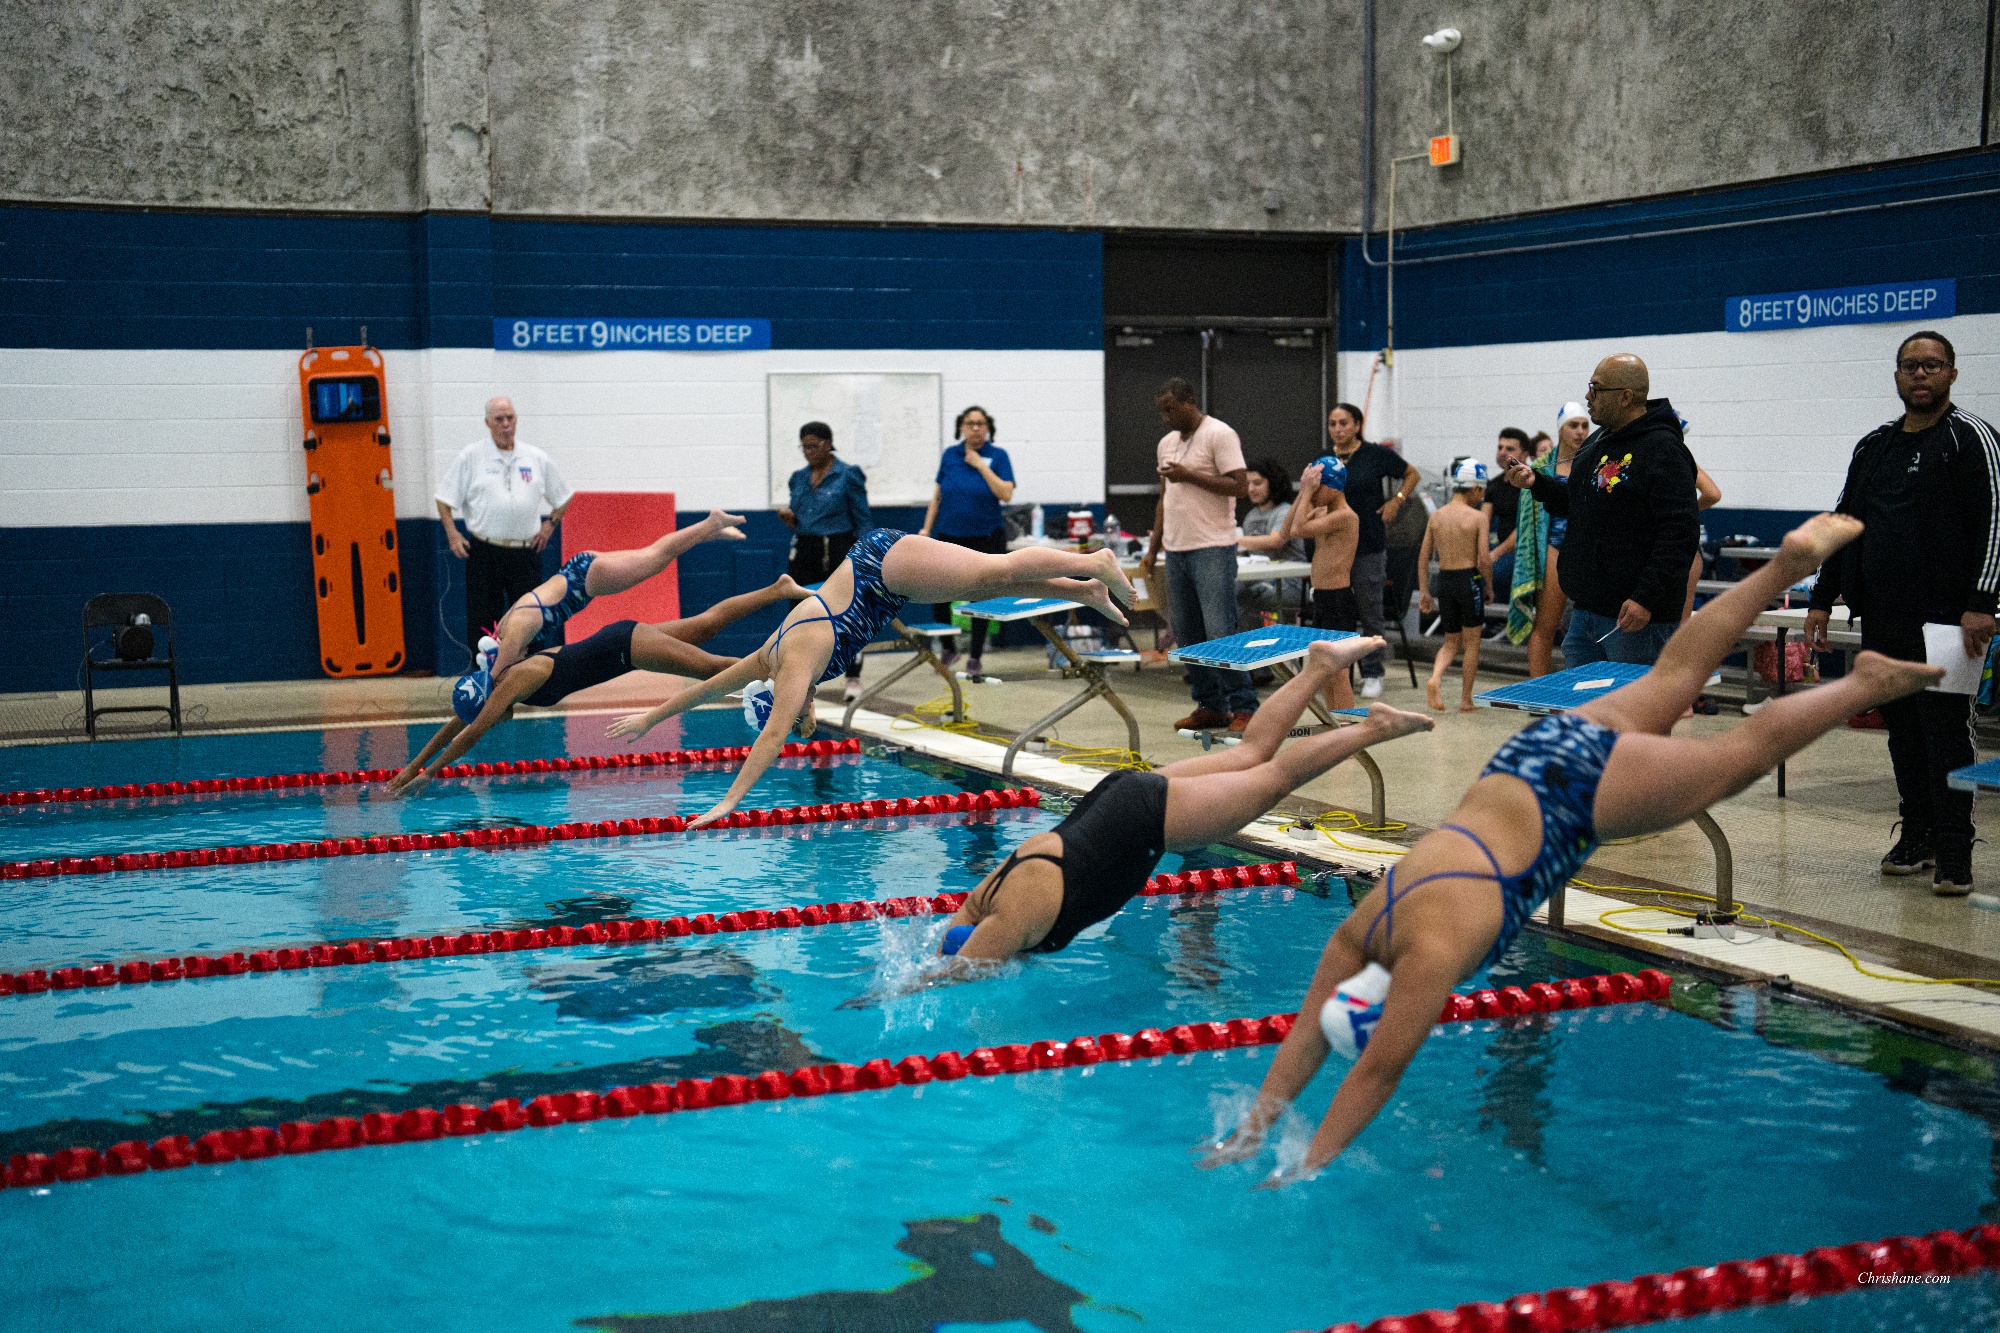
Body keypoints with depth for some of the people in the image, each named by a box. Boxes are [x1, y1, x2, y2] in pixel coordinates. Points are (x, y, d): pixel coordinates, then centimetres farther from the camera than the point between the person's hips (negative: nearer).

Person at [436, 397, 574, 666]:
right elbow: (445, 498, 5)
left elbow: (563, 497, 20)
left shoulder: (537, 459, 8)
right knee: (480, 620, 2)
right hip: (484, 553, -2)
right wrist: (453, 536, -4)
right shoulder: (471, 457, 2)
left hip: (525, 552, 2)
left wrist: (550, 524, 8)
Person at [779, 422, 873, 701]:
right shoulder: (799, 478, 11)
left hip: (838, 551, -5)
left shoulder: (848, 475, -5)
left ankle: (853, 679, 8)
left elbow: (864, 521, -4)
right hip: (804, 552, 5)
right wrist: (787, 517, -4)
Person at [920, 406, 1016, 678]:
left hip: (985, 538, -3)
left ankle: (974, 659, 12)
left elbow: (1006, 494, -15)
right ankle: (949, 648, 22)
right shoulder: (949, 455, 5)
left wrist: (981, 465, -16)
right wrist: (926, 528, 5)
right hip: (949, 536, 3)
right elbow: (938, 495, 12)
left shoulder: (997, 456, -3)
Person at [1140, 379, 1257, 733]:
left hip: (1212, 549, -8)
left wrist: (1190, 476, -18)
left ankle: (1243, 707, -5)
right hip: (1176, 550, 8)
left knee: (1220, 632, -11)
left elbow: (1240, 485, -15)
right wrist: (1152, 548, 19)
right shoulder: (1167, 443, 17)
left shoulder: (1219, 435, -7)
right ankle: (1210, 707, 15)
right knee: (1187, 635, 8)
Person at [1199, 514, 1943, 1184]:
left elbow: (1376, 1075, -26)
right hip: (1529, 759, 5)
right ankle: (1792, 559, 33)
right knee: (1672, 679, 22)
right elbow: (1306, 1035, -6)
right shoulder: (1357, 935, -11)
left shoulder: (1431, 954, -29)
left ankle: (1872, 684, 27)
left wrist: (1308, 1166, -23)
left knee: (1738, 757, 12)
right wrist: (1253, 1128, -11)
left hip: (1579, 794, -5)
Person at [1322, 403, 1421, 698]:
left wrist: (1395, 500, -1)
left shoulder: (1376, 455, -2)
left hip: (1369, 544, -3)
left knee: (1370, 608, 0)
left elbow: (1412, 474, 11)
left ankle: (1373, 673, 8)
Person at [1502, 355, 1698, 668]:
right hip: (1585, 611, 9)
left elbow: (1680, 534, -21)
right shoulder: (1598, 441, 15)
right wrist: (1537, 484, 10)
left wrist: (1646, 599, -25)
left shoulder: (1663, 451, -14)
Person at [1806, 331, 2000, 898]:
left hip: (1943, 619, -6)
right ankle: (1918, 837, 20)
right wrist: (1822, 600, 15)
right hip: (1881, 620, 6)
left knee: (1945, 731, -6)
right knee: (1902, 730, 11)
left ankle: (1954, 853, -1)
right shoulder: (1873, 447, 15)